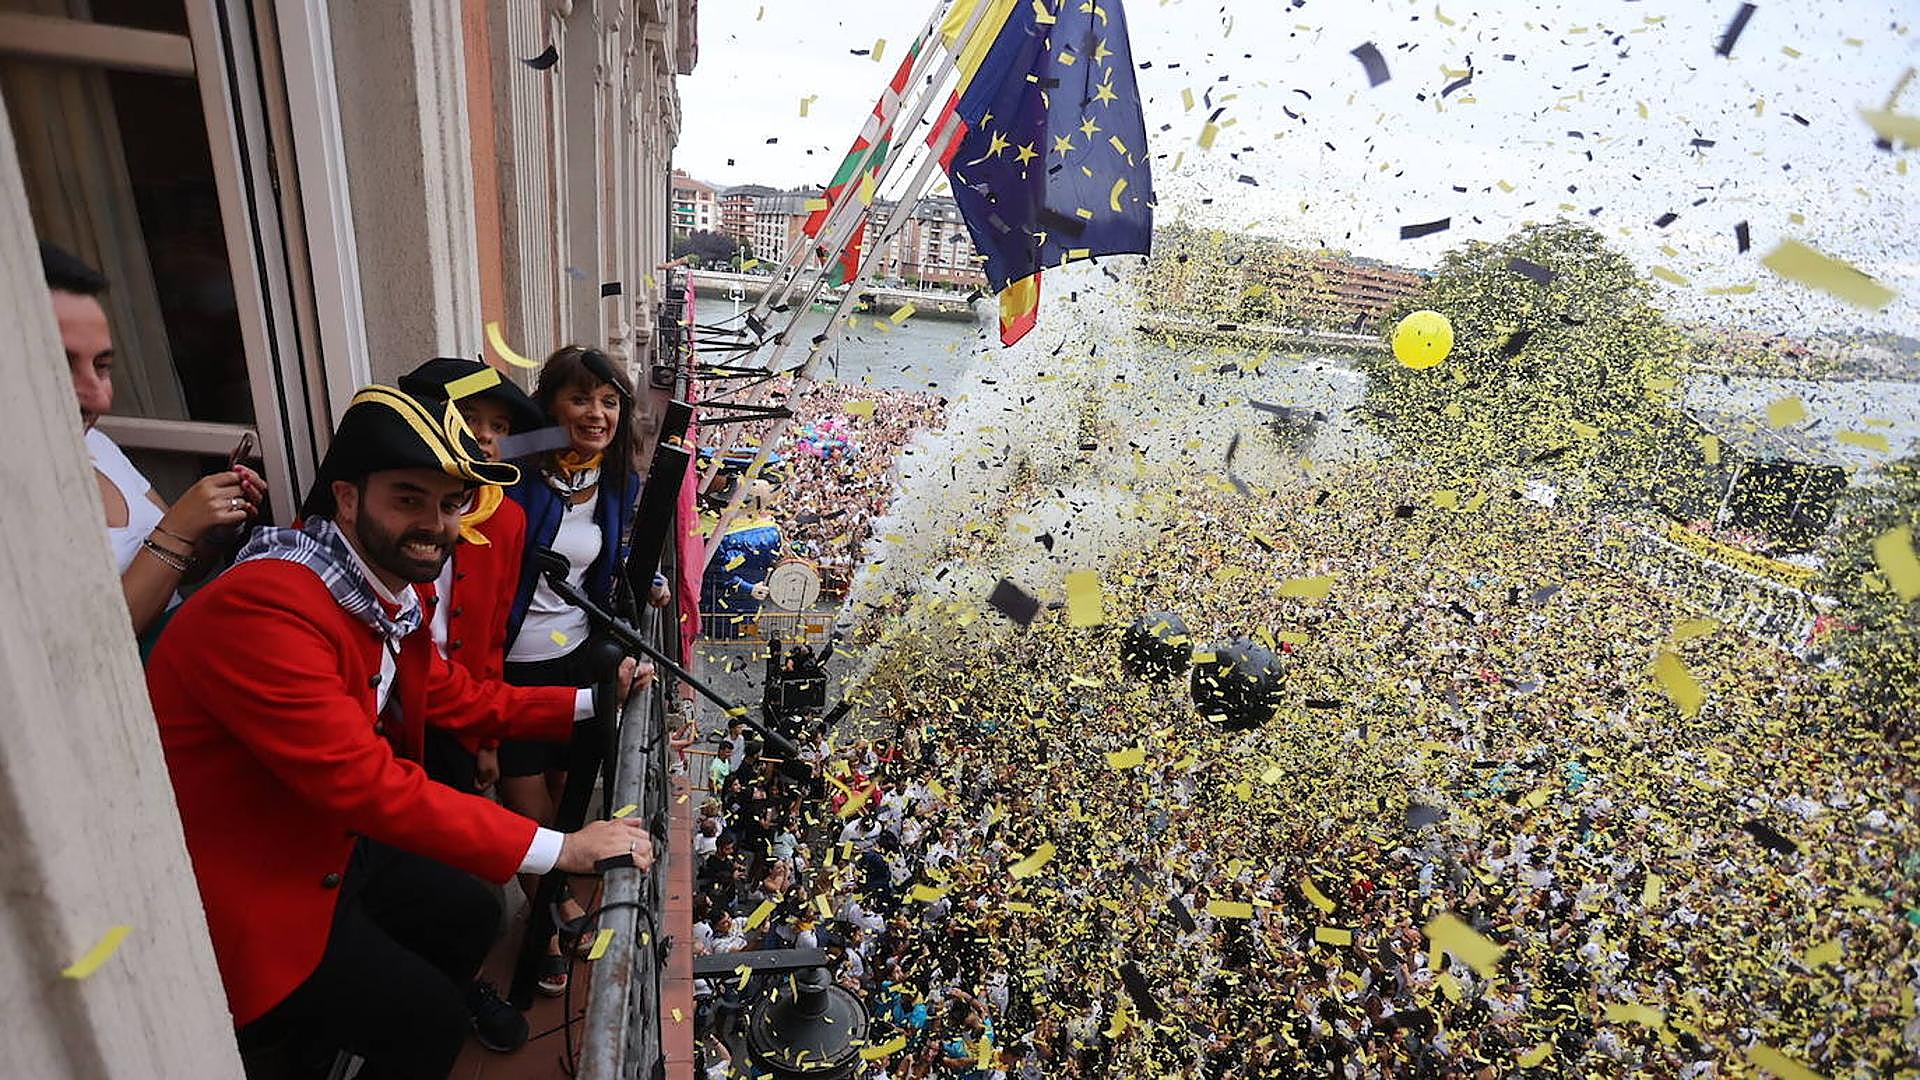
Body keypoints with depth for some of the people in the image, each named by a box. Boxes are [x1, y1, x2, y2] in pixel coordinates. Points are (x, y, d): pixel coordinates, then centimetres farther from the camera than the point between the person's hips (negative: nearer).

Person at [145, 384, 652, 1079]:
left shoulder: (400, 589, -5)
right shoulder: (262, 608, -33)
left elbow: (450, 696, 9)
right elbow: (369, 784, -36)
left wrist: (589, 701, 2)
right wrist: (558, 849, -33)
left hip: (329, 841, 8)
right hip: (242, 895, -8)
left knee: (469, 917, 20)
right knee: (428, 1019, 1)